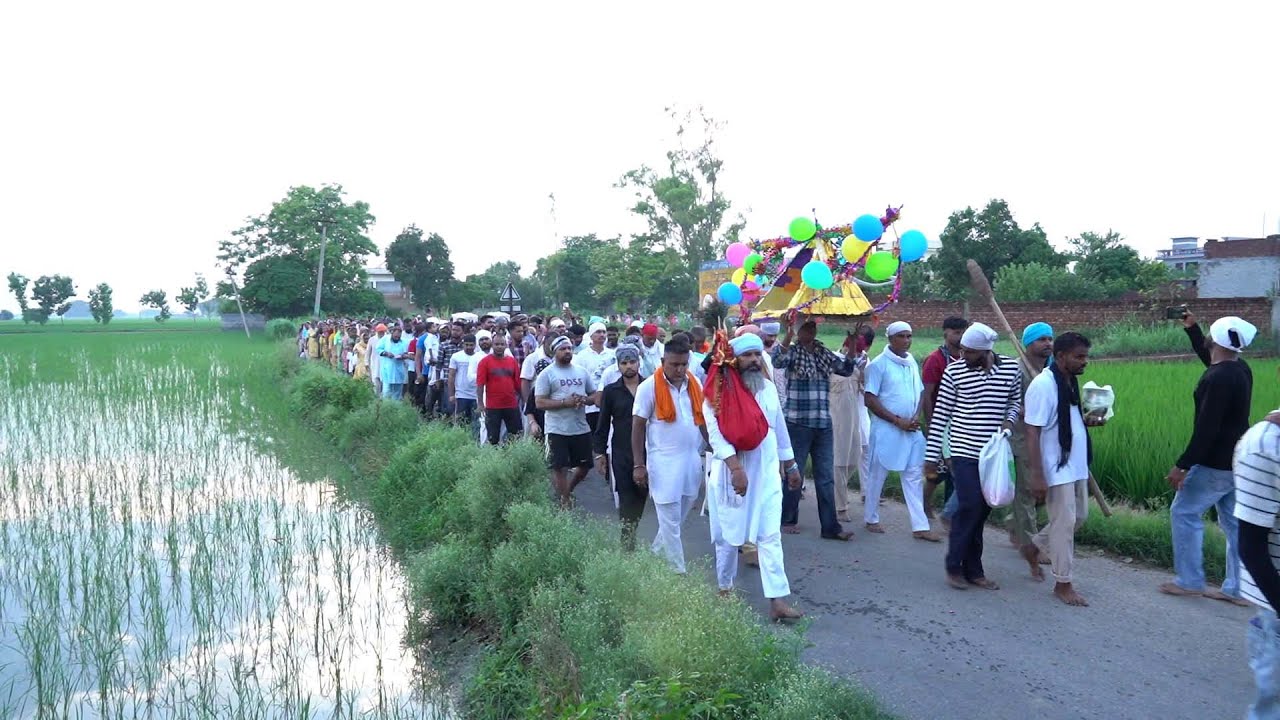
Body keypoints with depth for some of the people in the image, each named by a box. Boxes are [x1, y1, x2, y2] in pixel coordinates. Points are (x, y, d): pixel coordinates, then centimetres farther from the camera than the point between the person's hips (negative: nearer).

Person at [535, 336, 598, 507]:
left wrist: (584, 400, -10)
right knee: (560, 468, -1)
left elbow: (595, 396, 13)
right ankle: (565, 501, 12)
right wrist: (565, 402, -20)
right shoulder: (546, 374, -5)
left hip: (581, 428, 5)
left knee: (585, 465, 13)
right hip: (557, 430, -5)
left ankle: (567, 491, 38)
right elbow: (540, 402, -11)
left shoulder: (582, 372, 10)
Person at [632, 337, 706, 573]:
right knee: (670, 521, 0)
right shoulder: (649, 387, -11)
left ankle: (657, 553, 34)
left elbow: (703, 419, 15)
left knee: (679, 516, 16)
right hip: (663, 462, -6)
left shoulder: (694, 384, 5)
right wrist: (638, 464, -10)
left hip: (692, 458, 6)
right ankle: (677, 571, 8)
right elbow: (638, 427, -8)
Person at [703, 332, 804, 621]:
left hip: (766, 472, 4)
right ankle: (724, 589, 28)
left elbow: (780, 428, 15)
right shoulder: (719, 392, -11)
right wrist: (736, 468, -27)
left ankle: (777, 601, -4)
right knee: (729, 535, 9)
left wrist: (791, 465, 19)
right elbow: (716, 434, -19)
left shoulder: (768, 387, 6)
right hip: (731, 473, -4)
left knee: (770, 536, -2)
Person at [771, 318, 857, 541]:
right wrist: (789, 334, -33)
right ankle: (787, 520, 21)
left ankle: (830, 526, 7)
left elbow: (846, 370, 8)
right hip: (797, 423, -5)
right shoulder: (792, 352, -3)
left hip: (823, 425, 5)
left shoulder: (825, 354, 12)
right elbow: (777, 361, -23)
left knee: (826, 477, 5)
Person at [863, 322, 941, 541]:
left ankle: (920, 526, 6)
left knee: (914, 476, 4)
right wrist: (897, 420, -15)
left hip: (912, 430, 6)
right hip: (886, 429, -6)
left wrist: (916, 416, -2)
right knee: (877, 475, 6)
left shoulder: (912, 363, 10)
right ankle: (871, 519, 22)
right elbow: (870, 399, -13)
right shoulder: (879, 364, -10)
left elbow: (920, 393, 17)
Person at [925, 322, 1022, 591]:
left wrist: (1009, 419, -8)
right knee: (969, 506, -11)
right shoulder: (954, 372, -6)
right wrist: (931, 456, -2)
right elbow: (940, 415, -3)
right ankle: (954, 566, 5)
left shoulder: (1011, 368, 0)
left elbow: (1016, 401, 15)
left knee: (982, 510, 8)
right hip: (964, 451, -3)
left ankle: (973, 570, 17)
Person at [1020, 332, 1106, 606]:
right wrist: (1036, 476, -24)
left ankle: (1034, 547, 36)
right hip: (1055, 468, -9)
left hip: (1076, 465, 9)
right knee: (1064, 523, -1)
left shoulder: (1071, 381, 7)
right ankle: (1063, 583, 12)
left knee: (1079, 516, 17)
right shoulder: (1043, 385, -20)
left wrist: (1087, 420, 0)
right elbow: (1033, 432, -21)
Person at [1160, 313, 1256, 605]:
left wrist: (1182, 465, -23)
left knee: (1184, 513, 4)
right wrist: (1192, 329, 28)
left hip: (1216, 463, -9)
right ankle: (1237, 589, 17)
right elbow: (1209, 358, 30)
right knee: (1234, 522, 12)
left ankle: (1189, 581, 10)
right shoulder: (1239, 368, 4)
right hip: (1237, 461, 9)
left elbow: (1206, 430, -27)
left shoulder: (1218, 379, -25)